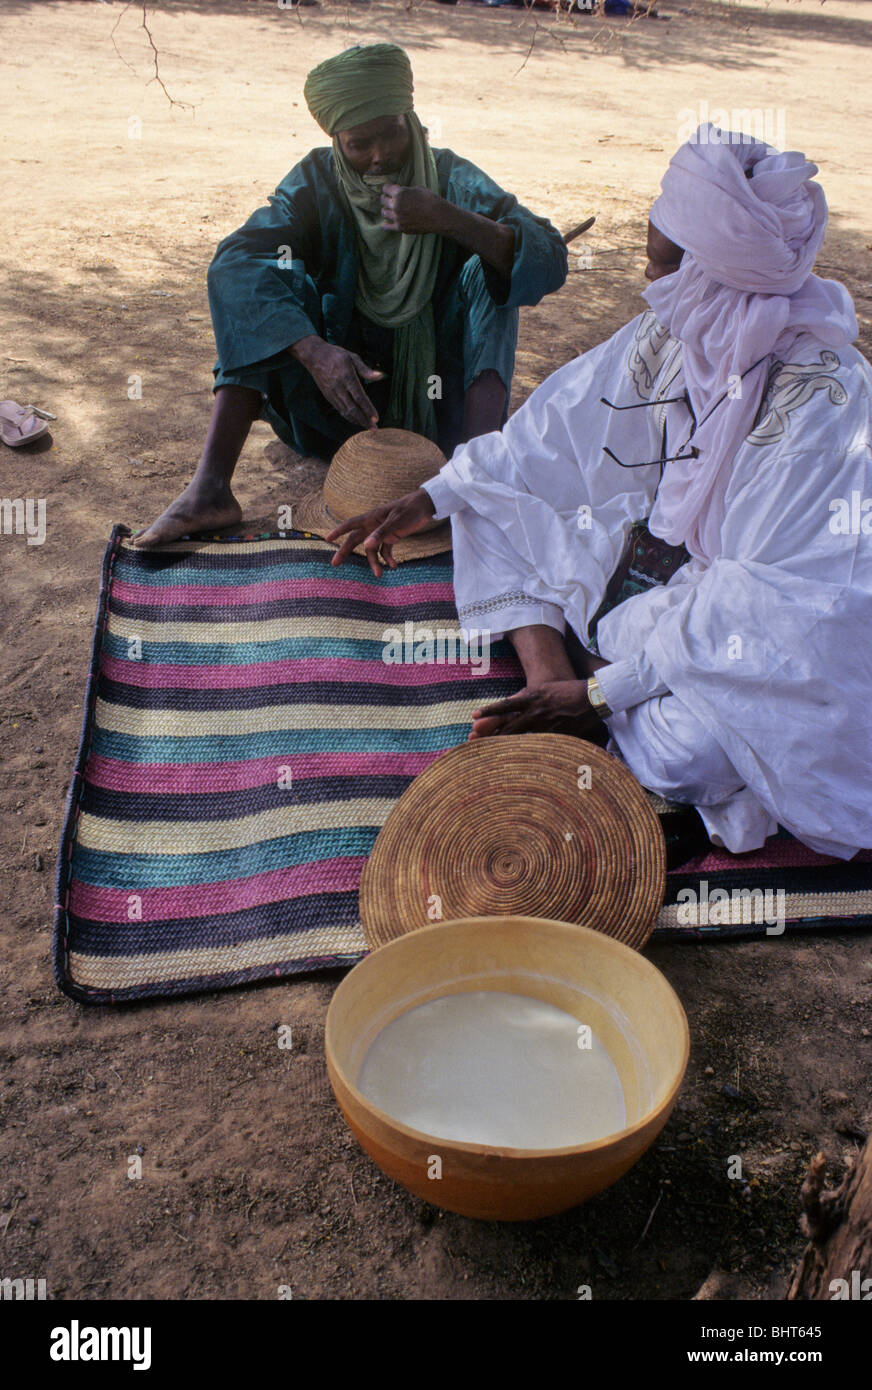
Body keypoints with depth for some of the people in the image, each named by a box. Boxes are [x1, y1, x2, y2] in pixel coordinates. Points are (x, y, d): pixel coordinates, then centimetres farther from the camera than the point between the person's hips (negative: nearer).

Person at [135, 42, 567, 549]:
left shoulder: (453, 180, -7)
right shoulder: (317, 183, -6)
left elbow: (551, 260, -20)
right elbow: (235, 261, -24)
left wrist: (448, 219, -35)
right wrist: (314, 351, -41)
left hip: (435, 401, 0)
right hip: (338, 377, 1)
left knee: (491, 270, -21)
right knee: (258, 287, -20)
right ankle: (211, 488, -33)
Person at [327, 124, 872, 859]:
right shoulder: (676, 334, -7)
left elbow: (766, 604, -29)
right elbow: (563, 424, 4)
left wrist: (604, 690, -28)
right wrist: (429, 499, 4)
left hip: (802, 643, -7)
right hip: (708, 586, 8)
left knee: (680, 750, -39)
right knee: (496, 503, 0)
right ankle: (552, 680, -18)